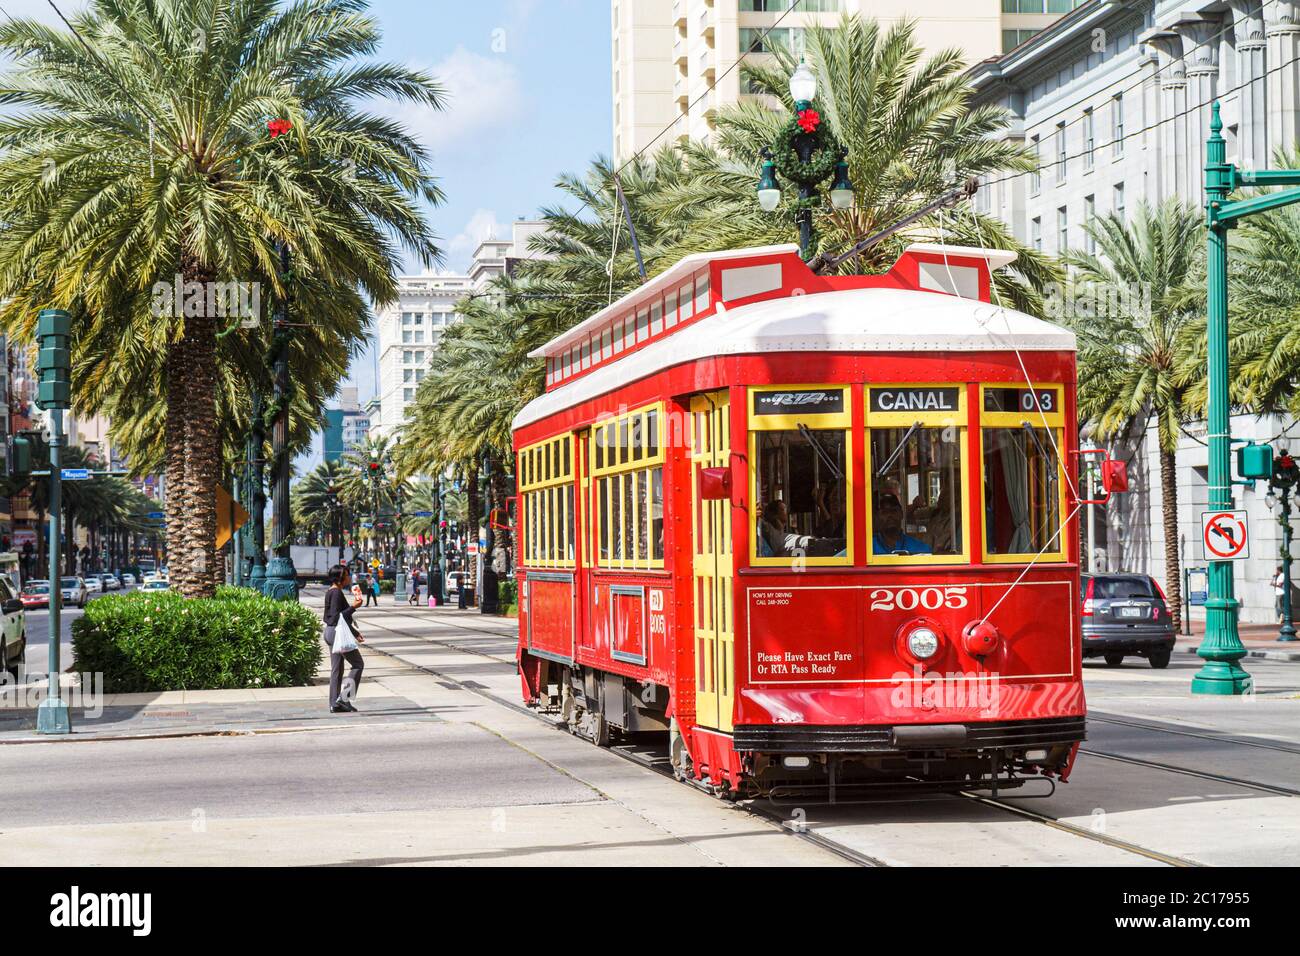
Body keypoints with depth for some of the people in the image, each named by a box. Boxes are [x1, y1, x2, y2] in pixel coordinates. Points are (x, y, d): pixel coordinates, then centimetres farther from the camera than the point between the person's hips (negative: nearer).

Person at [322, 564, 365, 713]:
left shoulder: (331, 592, 15)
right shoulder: (337, 593, -16)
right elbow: (337, 617, -22)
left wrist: (354, 632, 25)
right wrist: (353, 607, -20)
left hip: (330, 632, 10)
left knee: (336, 669, 11)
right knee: (358, 664, -2)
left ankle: (334, 704, 12)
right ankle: (343, 697, -6)